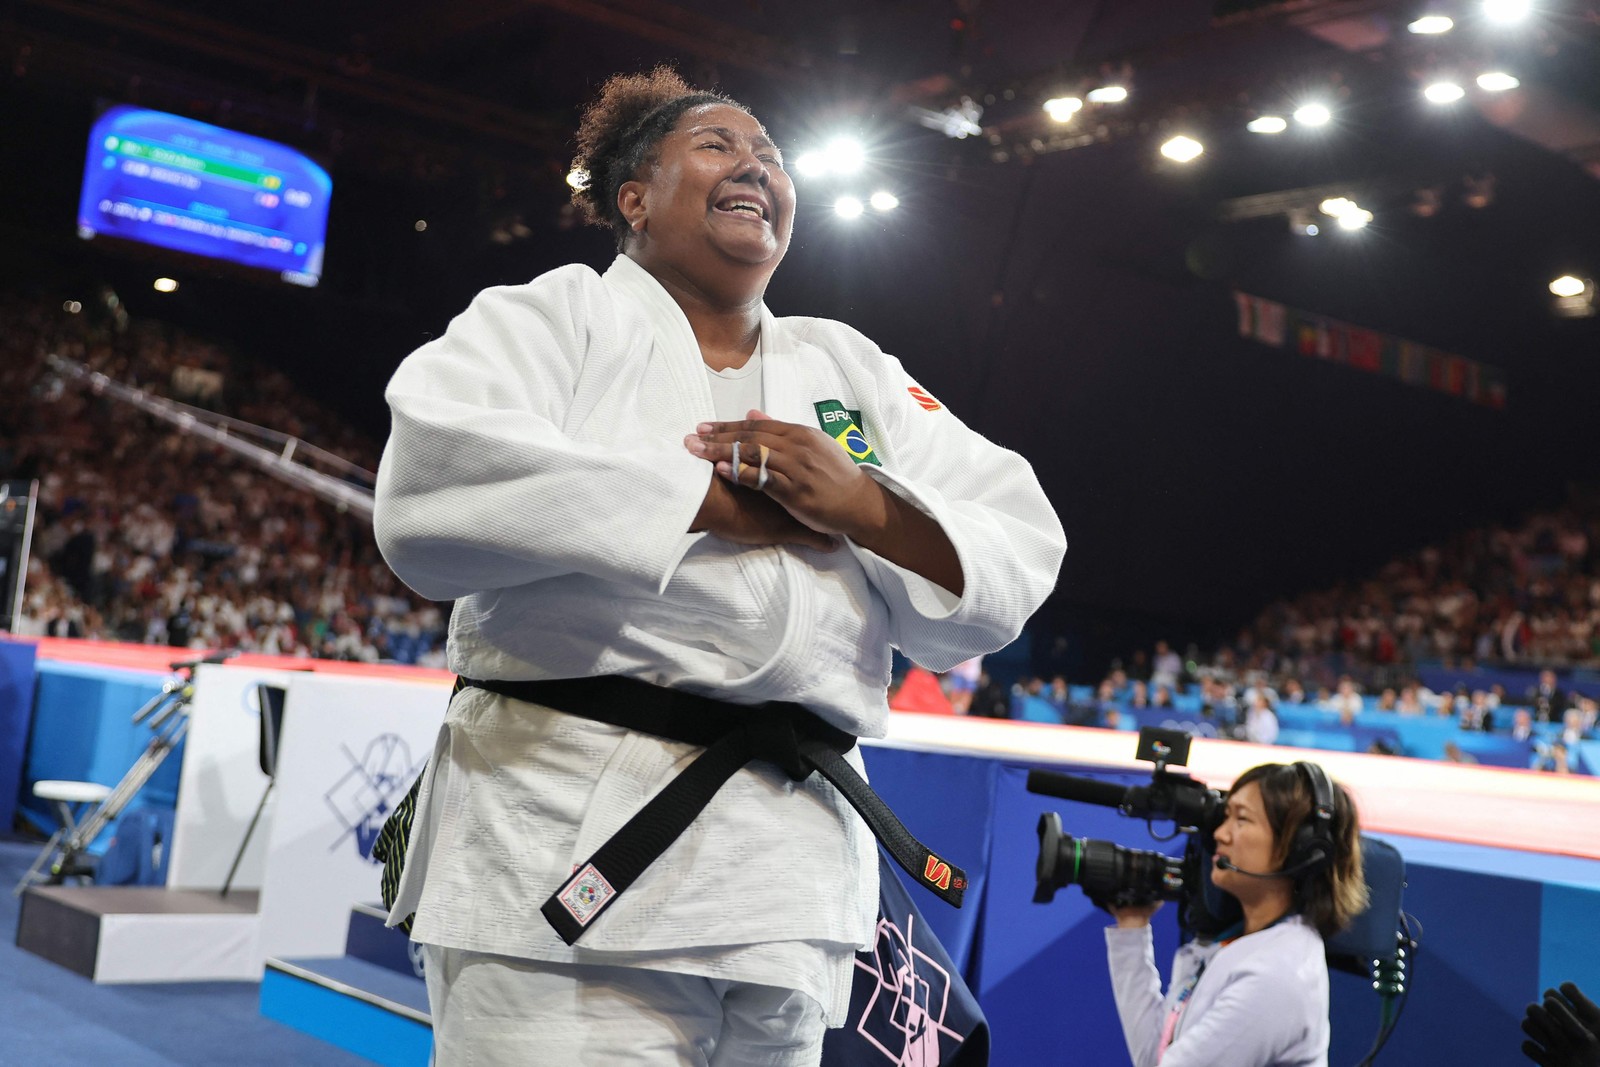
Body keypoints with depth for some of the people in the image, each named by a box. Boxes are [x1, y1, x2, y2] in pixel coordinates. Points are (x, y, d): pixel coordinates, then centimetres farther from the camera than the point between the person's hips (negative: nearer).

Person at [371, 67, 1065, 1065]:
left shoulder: (853, 371, 18)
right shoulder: (561, 315, 6)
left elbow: (1015, 569, 11)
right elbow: (429, 490, -15)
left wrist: (860, 506, -9)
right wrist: (713, 499, -12)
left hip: (798, 869, 5)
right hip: (572, 854, -4)